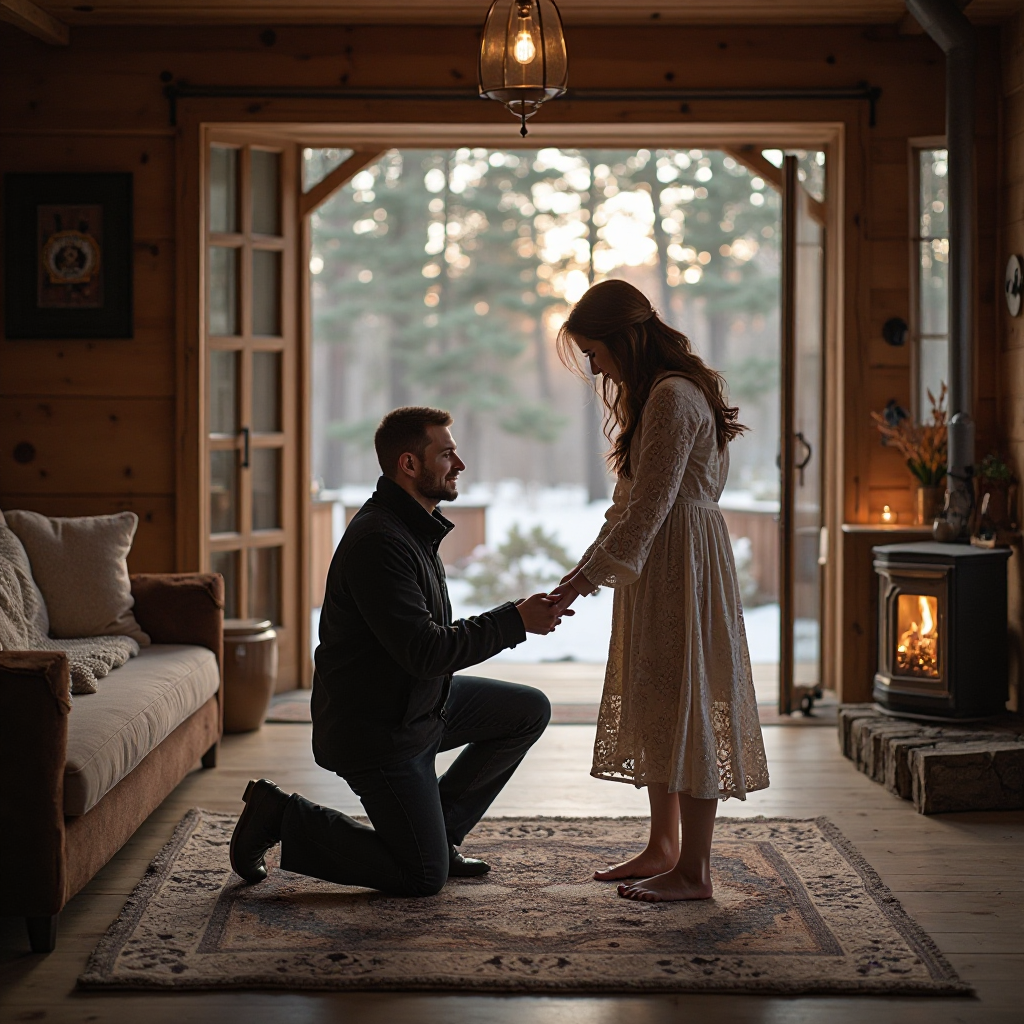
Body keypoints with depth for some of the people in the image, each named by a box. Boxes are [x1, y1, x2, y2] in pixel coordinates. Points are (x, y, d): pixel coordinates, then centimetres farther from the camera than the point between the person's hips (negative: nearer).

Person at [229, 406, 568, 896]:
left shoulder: (415, 526, 8)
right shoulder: (378, 542, -26)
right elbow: (425, 652, -30)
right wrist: (515, 620, -24)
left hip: (422, 702, 10)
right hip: (375, 730, -10)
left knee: (529, 710, 12)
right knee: (425, 877, -7)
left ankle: (438, 829, 17)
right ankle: (280, 817, 3)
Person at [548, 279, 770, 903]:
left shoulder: (673, 398, -17)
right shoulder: (658, 394, 16)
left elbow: (650, 506, -21)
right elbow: (635, 502, 18)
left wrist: (589, 576, -18)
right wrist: (587, 571, 13)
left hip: (683, 568, -10)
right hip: (657, 569, 10)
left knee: (685, 708, -5)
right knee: (653, 706, 15)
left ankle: (693, 872, 1)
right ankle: (663, 848, 26)